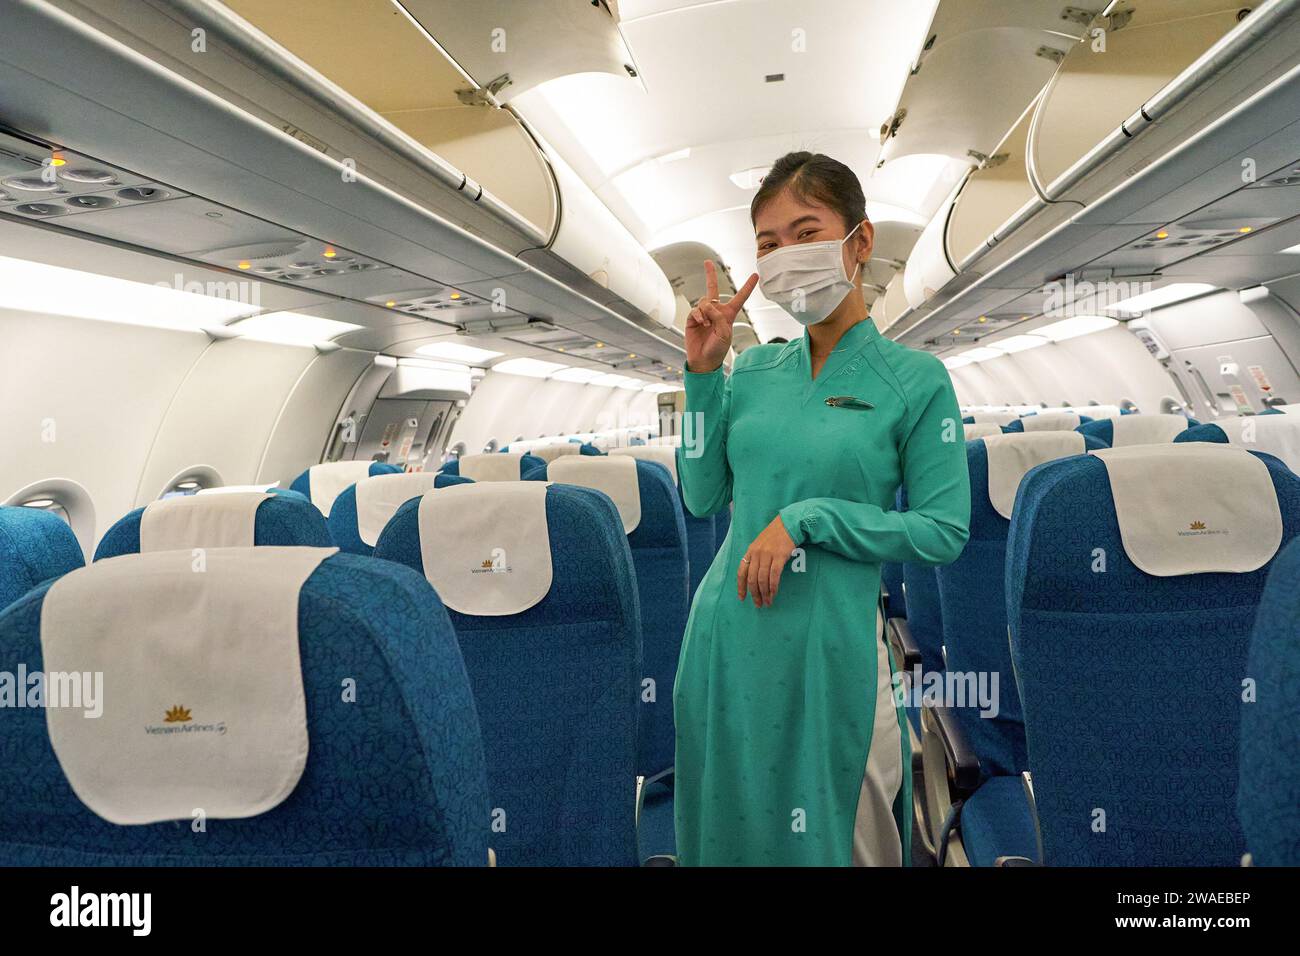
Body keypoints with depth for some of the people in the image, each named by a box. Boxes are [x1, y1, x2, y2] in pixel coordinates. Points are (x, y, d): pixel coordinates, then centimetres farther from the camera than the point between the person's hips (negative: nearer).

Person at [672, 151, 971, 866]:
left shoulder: (915, 378, -8)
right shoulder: (755, 369, 4)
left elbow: (943, 532, -9)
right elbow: (703, 496, 3)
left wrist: (805, 518, -18)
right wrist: (704, 372, -4)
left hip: (831, 643, -4)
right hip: (728, 633, 5)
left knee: (832, 839, 14)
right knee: (729, 825, 22)